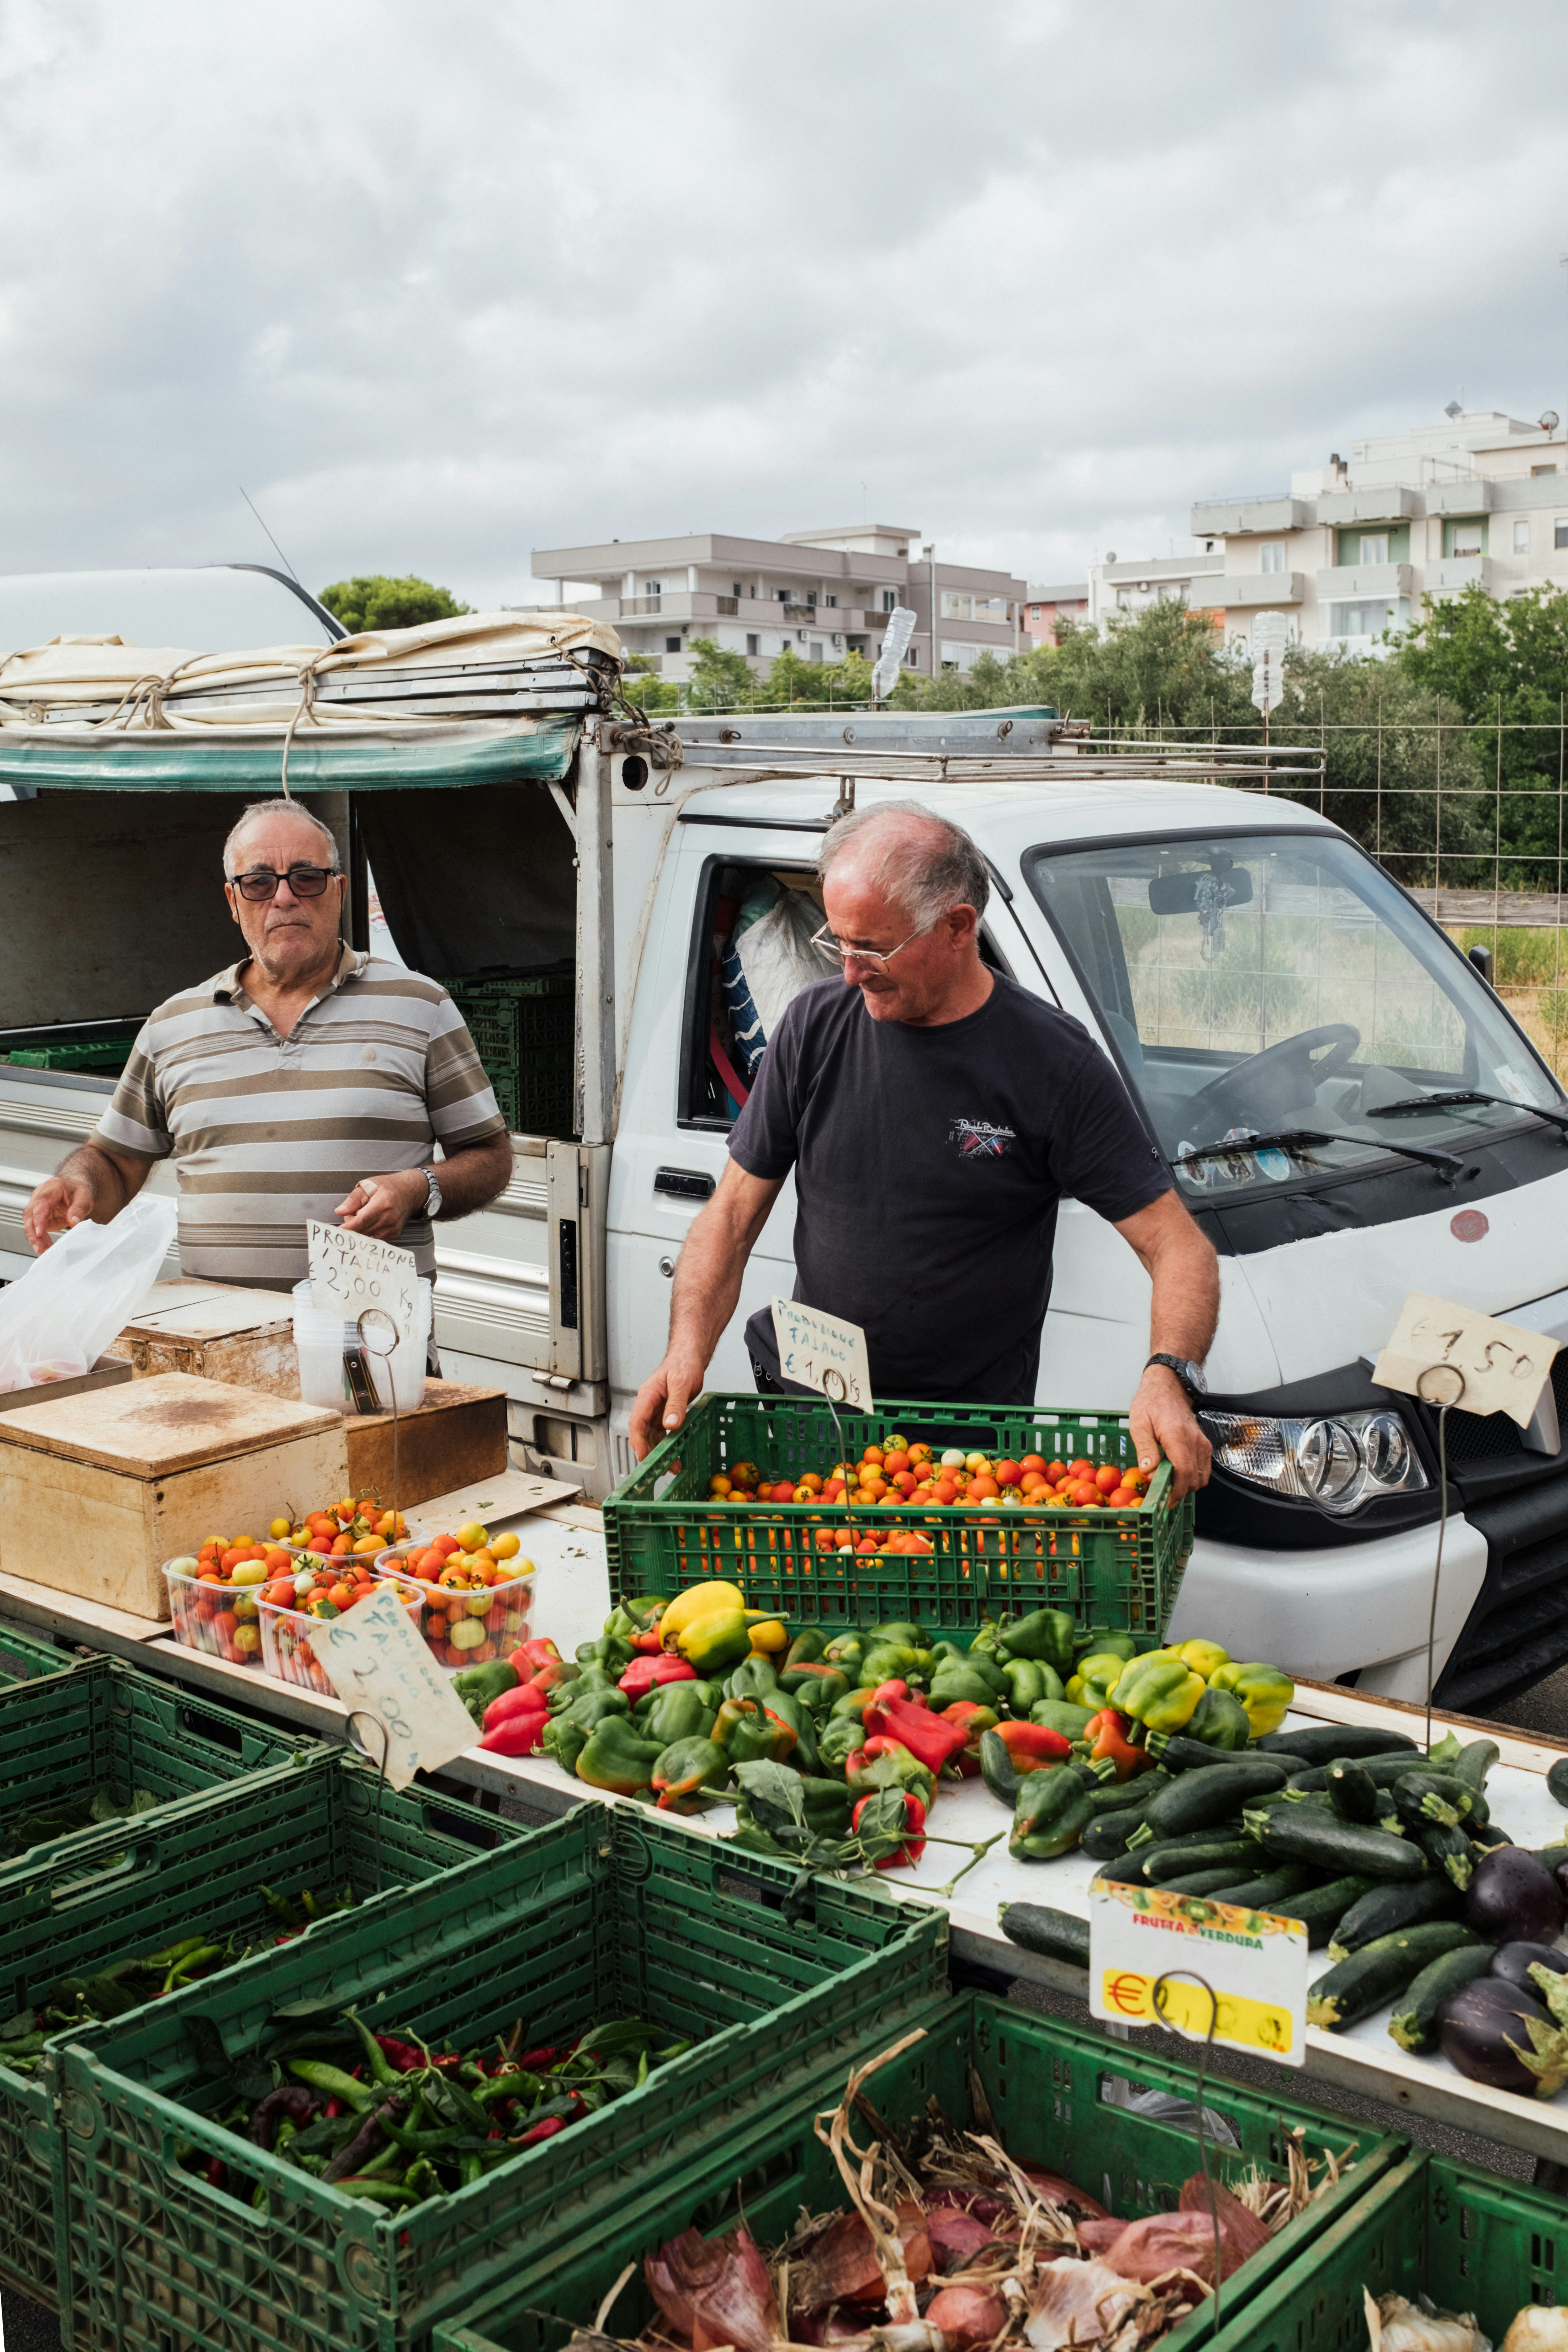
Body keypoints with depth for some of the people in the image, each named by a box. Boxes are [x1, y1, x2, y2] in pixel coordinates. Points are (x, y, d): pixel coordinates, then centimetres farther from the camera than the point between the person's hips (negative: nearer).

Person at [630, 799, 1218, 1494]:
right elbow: (732, 1214, 6)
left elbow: (1178, 1246, -9)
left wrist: (1168, 1378, -28)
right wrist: (686, 1352, -11)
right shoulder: (815, 1025, 1)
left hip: (976, 1432, -2)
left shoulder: (1055, 1064, -9)